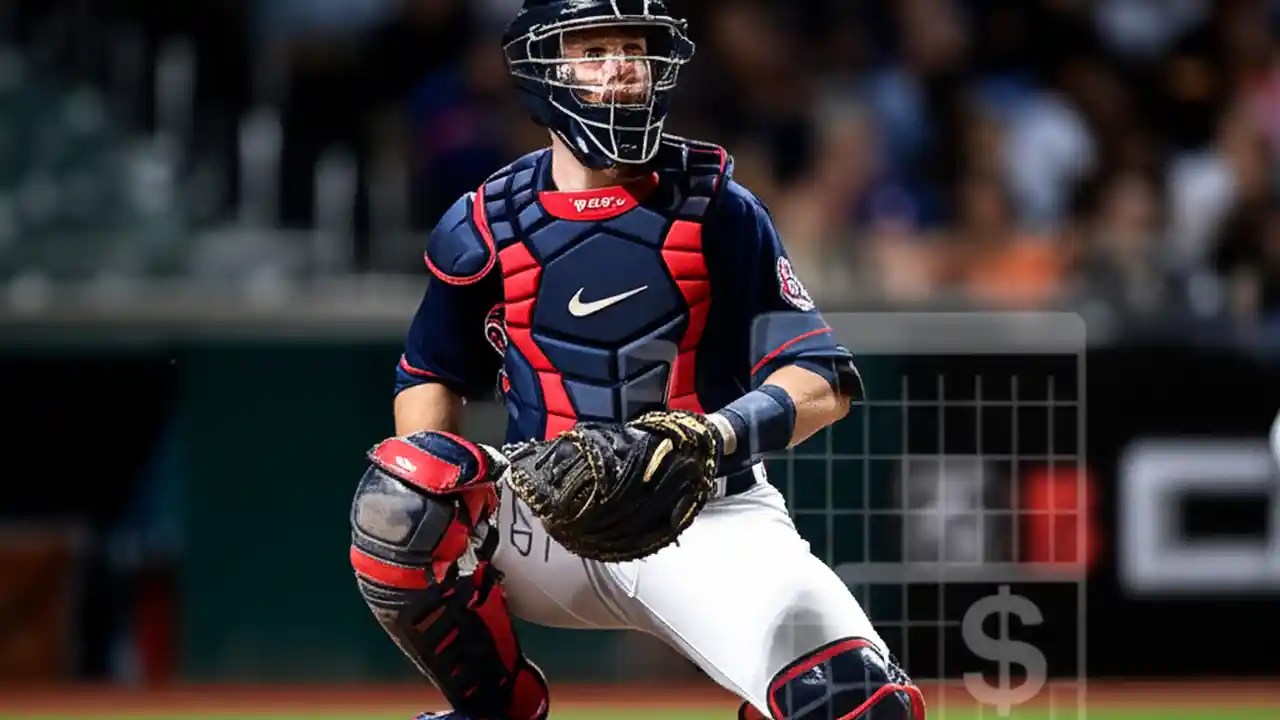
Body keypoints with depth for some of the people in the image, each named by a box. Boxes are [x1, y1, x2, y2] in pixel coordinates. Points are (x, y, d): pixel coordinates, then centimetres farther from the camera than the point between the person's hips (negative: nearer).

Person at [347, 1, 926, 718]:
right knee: (399, 500, -30)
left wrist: (714, 437, -29)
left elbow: (823, 385, -9)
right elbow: (432, 374, 16)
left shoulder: (715, 207, -4)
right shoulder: (484, 228, 1)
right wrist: (432, 462, -7)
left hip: (707, 520, -1)